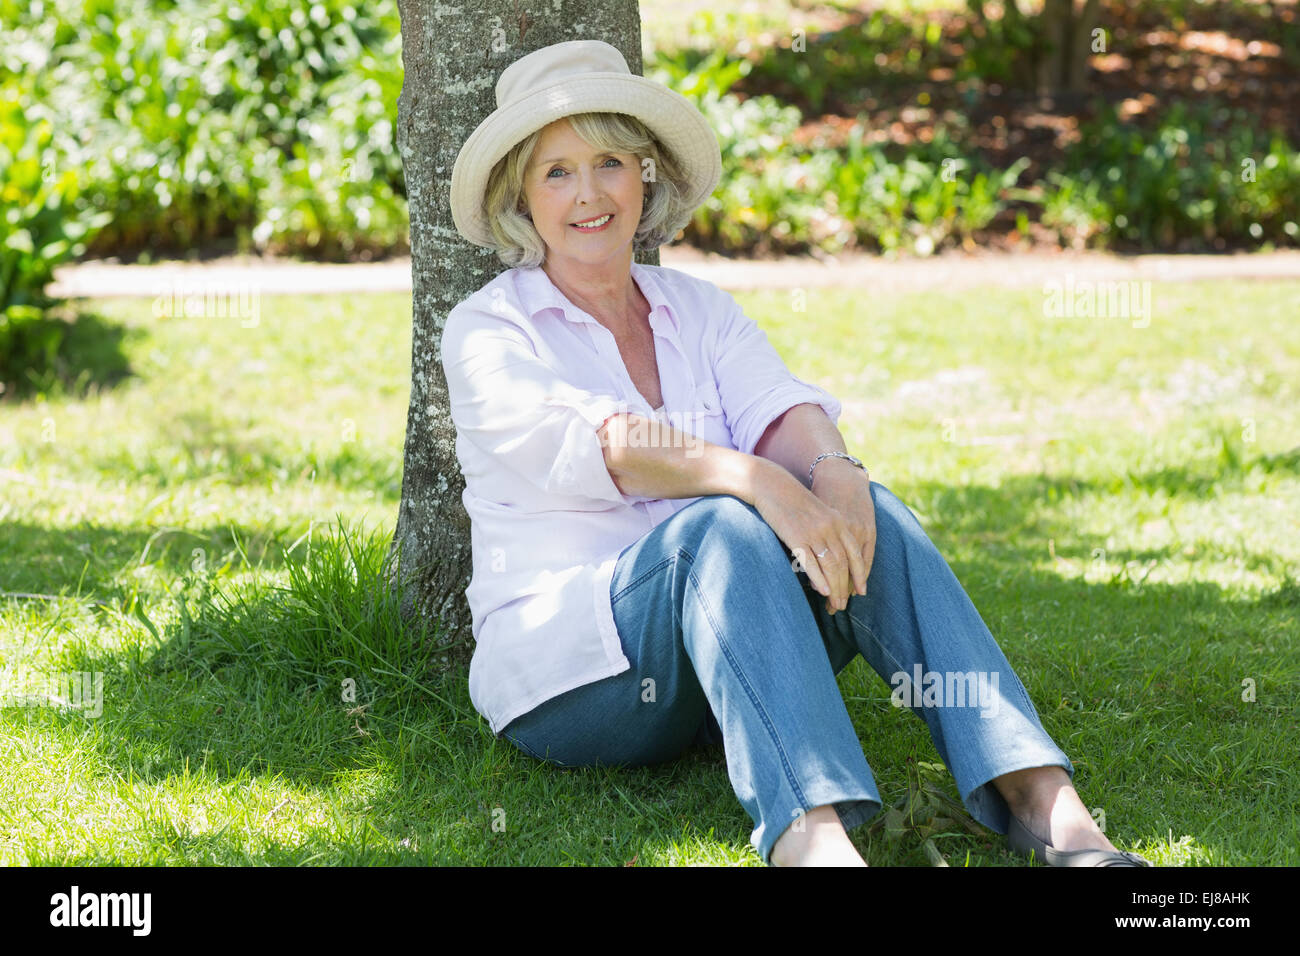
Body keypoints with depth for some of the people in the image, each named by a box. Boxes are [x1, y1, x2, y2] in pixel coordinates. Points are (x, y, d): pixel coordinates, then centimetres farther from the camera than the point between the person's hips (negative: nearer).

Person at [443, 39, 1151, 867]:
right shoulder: (486, 331, 0)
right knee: (722, 525, -33)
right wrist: (756, 481, -36)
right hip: (569, 668, -4)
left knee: (864, 514, -24)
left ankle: (1041, 798, -38)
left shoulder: (700, 310, 14)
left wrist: (833, 470, -30)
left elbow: (777, 409, -5)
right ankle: (810, 832, -52)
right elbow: (591, 443, -20)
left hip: (722, 657, 4)